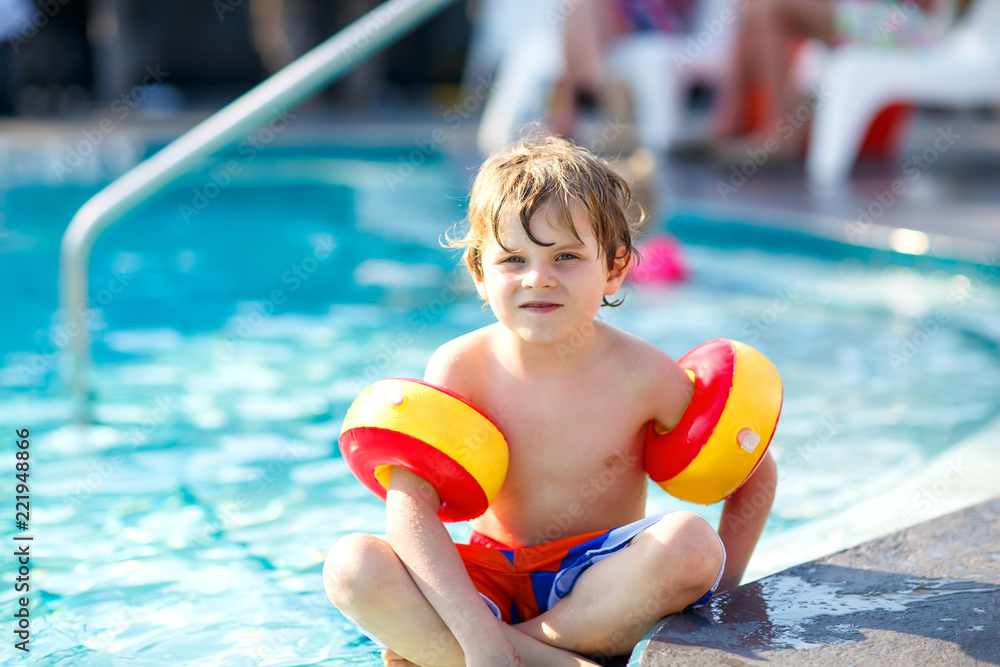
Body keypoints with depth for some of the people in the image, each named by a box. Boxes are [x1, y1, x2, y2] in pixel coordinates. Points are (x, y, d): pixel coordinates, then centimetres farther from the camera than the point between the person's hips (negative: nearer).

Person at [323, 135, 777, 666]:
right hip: (492, 580, 0)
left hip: (601, 584, 0)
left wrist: (707, 590, -10)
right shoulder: (462, 368, -12)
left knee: (687, 541, -32)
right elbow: (409, 502, -22)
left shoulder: (643, 375, -12)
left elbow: (755, 474, -1)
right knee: (351, 567, -25)